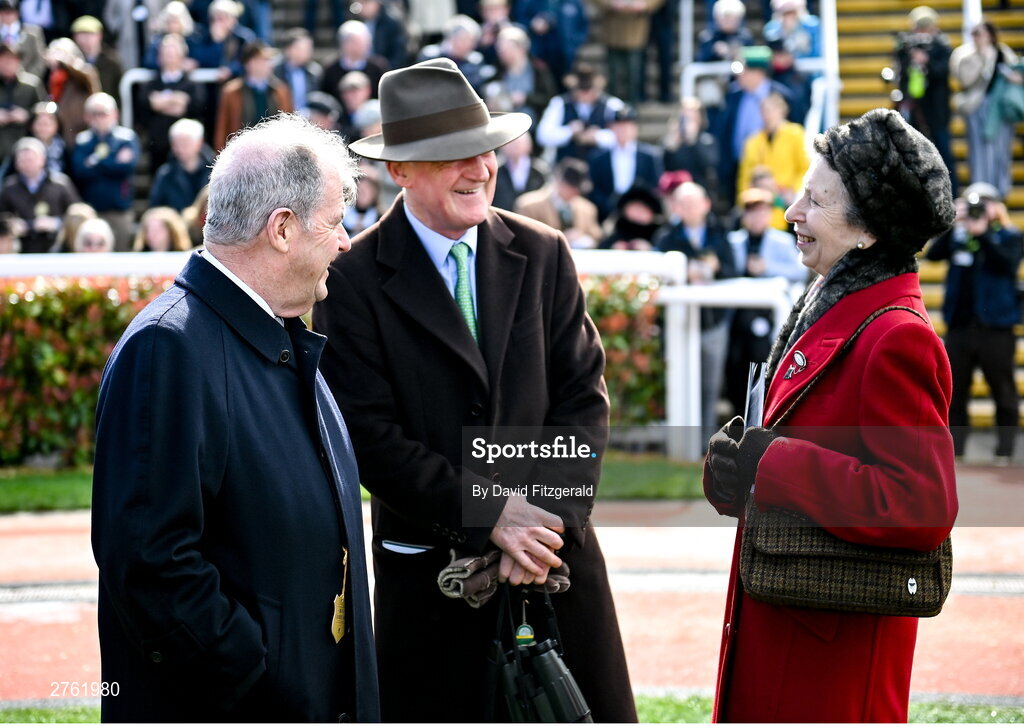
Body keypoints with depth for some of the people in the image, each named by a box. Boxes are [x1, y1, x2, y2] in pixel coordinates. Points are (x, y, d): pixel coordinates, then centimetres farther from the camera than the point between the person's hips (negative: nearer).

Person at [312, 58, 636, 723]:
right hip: (429, 564, -3)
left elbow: (583, 397, 2)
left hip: (555, 548, 3)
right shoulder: (354, 279, -7)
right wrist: (488, 514, -17)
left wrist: (546, 518, -12)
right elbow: (371, 437, -12)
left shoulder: (544, 256, 5)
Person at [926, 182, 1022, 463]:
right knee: (954, 394, 6)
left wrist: (982, 233, -24)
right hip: (959, 326, 3)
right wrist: (952, 225, -19)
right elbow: (933, 254, -8)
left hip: (995, 327, -3)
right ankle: (952, 449, 11)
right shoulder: (956, 236, 8)